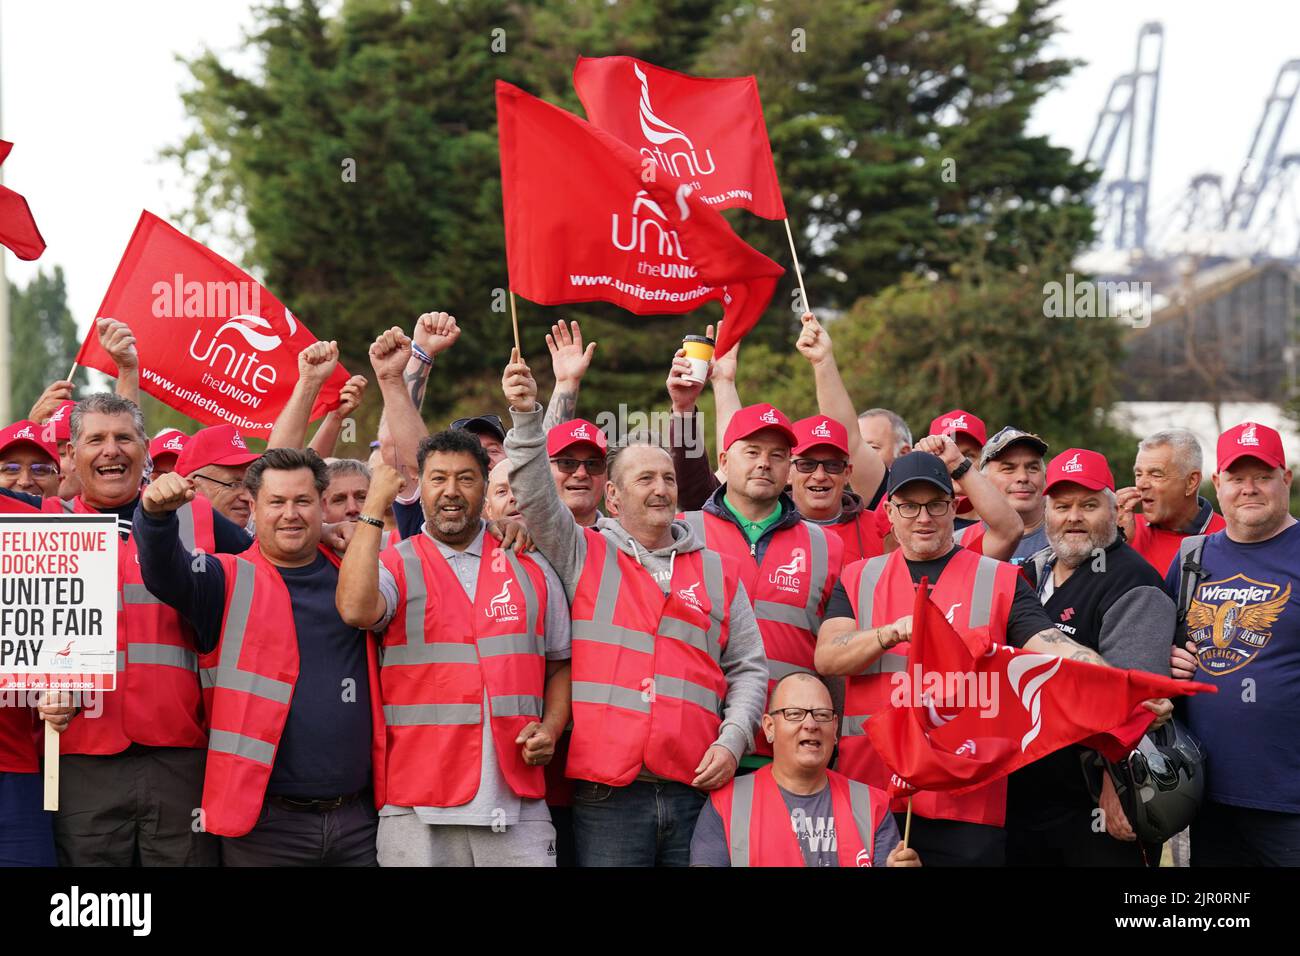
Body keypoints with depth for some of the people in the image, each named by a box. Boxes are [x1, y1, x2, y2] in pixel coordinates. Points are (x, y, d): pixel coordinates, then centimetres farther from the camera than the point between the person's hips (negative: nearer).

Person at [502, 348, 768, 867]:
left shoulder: (717, 571, 15)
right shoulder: (584, 556, 9)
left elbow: (748, 668, 14)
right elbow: (536, 498, -6)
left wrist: (732, 741, 1)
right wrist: (526, 417, -16)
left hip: (696, 787, 2)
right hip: (607, 791, -2)